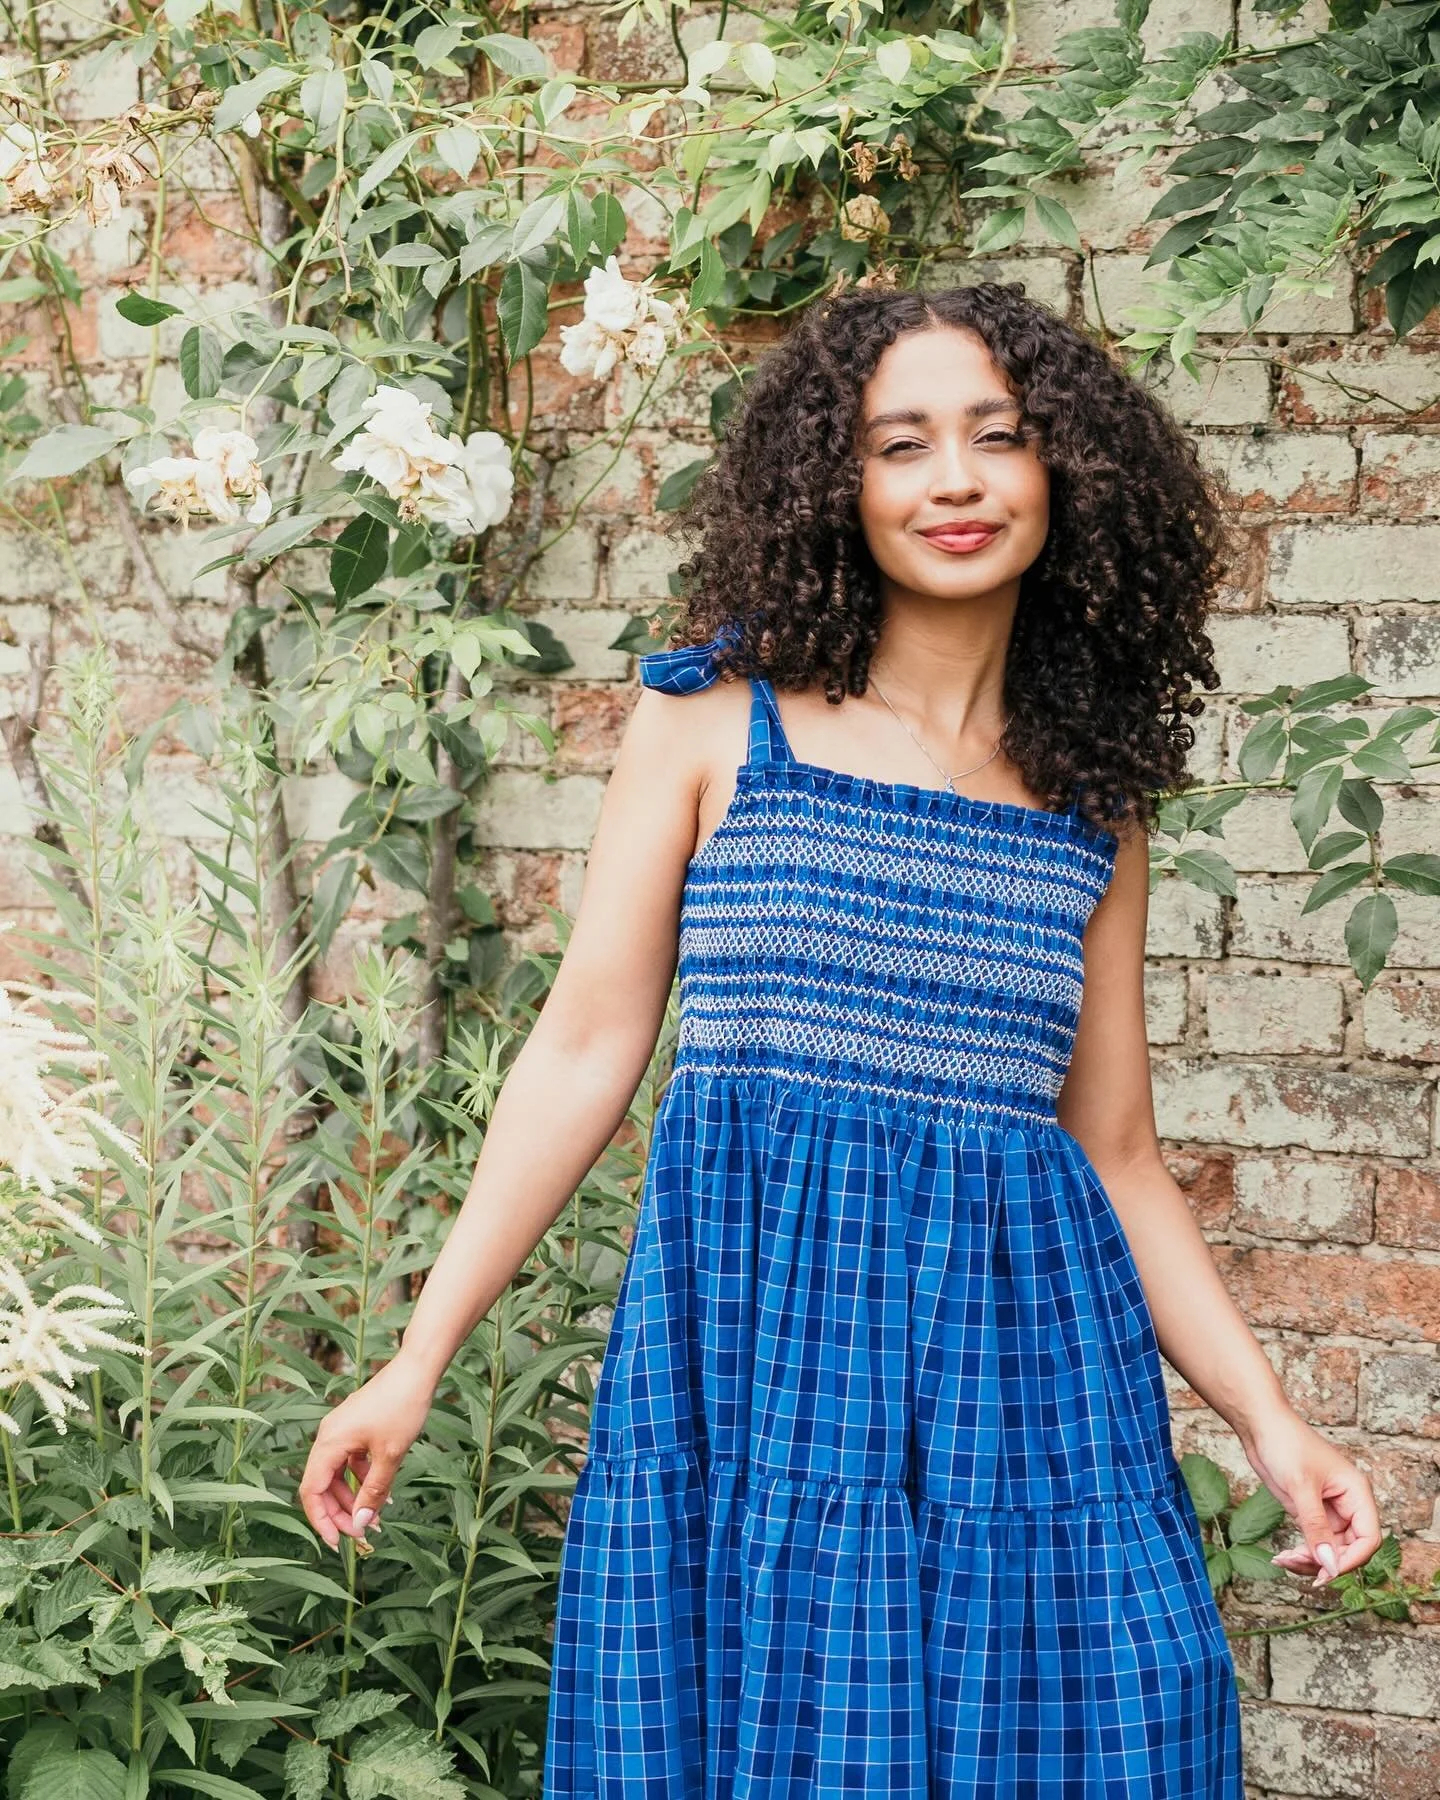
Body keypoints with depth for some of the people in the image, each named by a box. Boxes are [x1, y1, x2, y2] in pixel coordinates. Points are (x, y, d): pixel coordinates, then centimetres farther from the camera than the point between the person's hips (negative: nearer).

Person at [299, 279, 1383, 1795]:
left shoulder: (1092, 802, 12)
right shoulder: (720, 716, 4)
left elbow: (1116, 1155, 15)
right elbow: (585, 1050, 3)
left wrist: (1270, 1425, 6)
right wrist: (418, 1360, -1)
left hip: (1030, 1344, 3)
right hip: (754, 1325, -2)